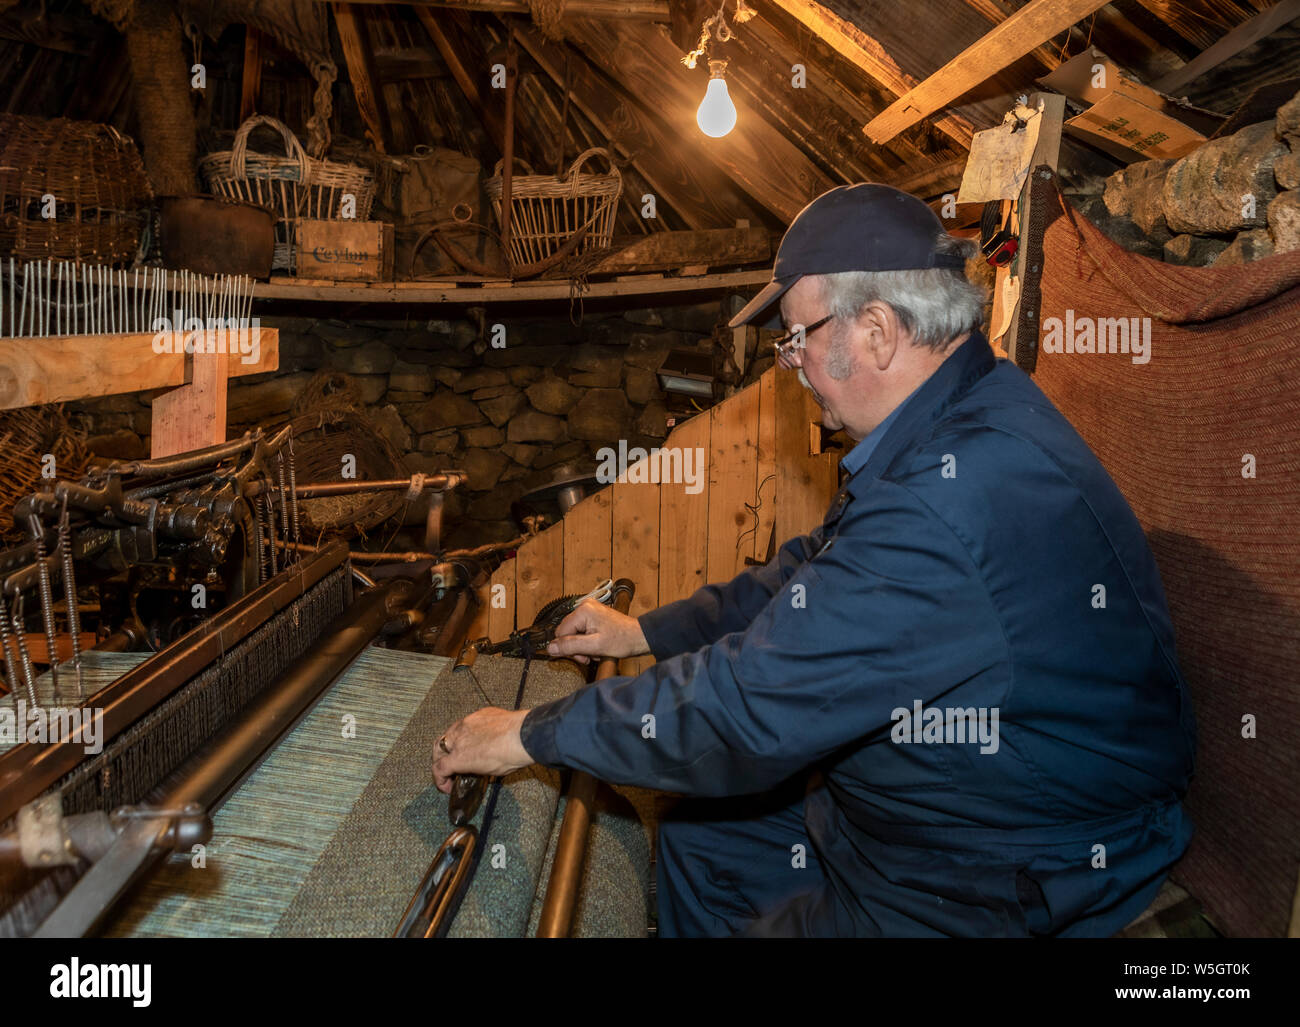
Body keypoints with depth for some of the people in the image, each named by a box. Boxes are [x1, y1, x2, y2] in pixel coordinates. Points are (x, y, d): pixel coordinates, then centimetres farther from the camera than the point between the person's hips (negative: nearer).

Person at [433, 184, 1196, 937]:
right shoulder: (970, 416, 1)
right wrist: (645, 630, 14)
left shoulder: (951, 506, -36)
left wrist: (531, 736, -18)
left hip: (1012, 898, -9)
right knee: (698, 842, 12)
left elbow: (750, 708, -31)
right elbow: (813, 571, 12)